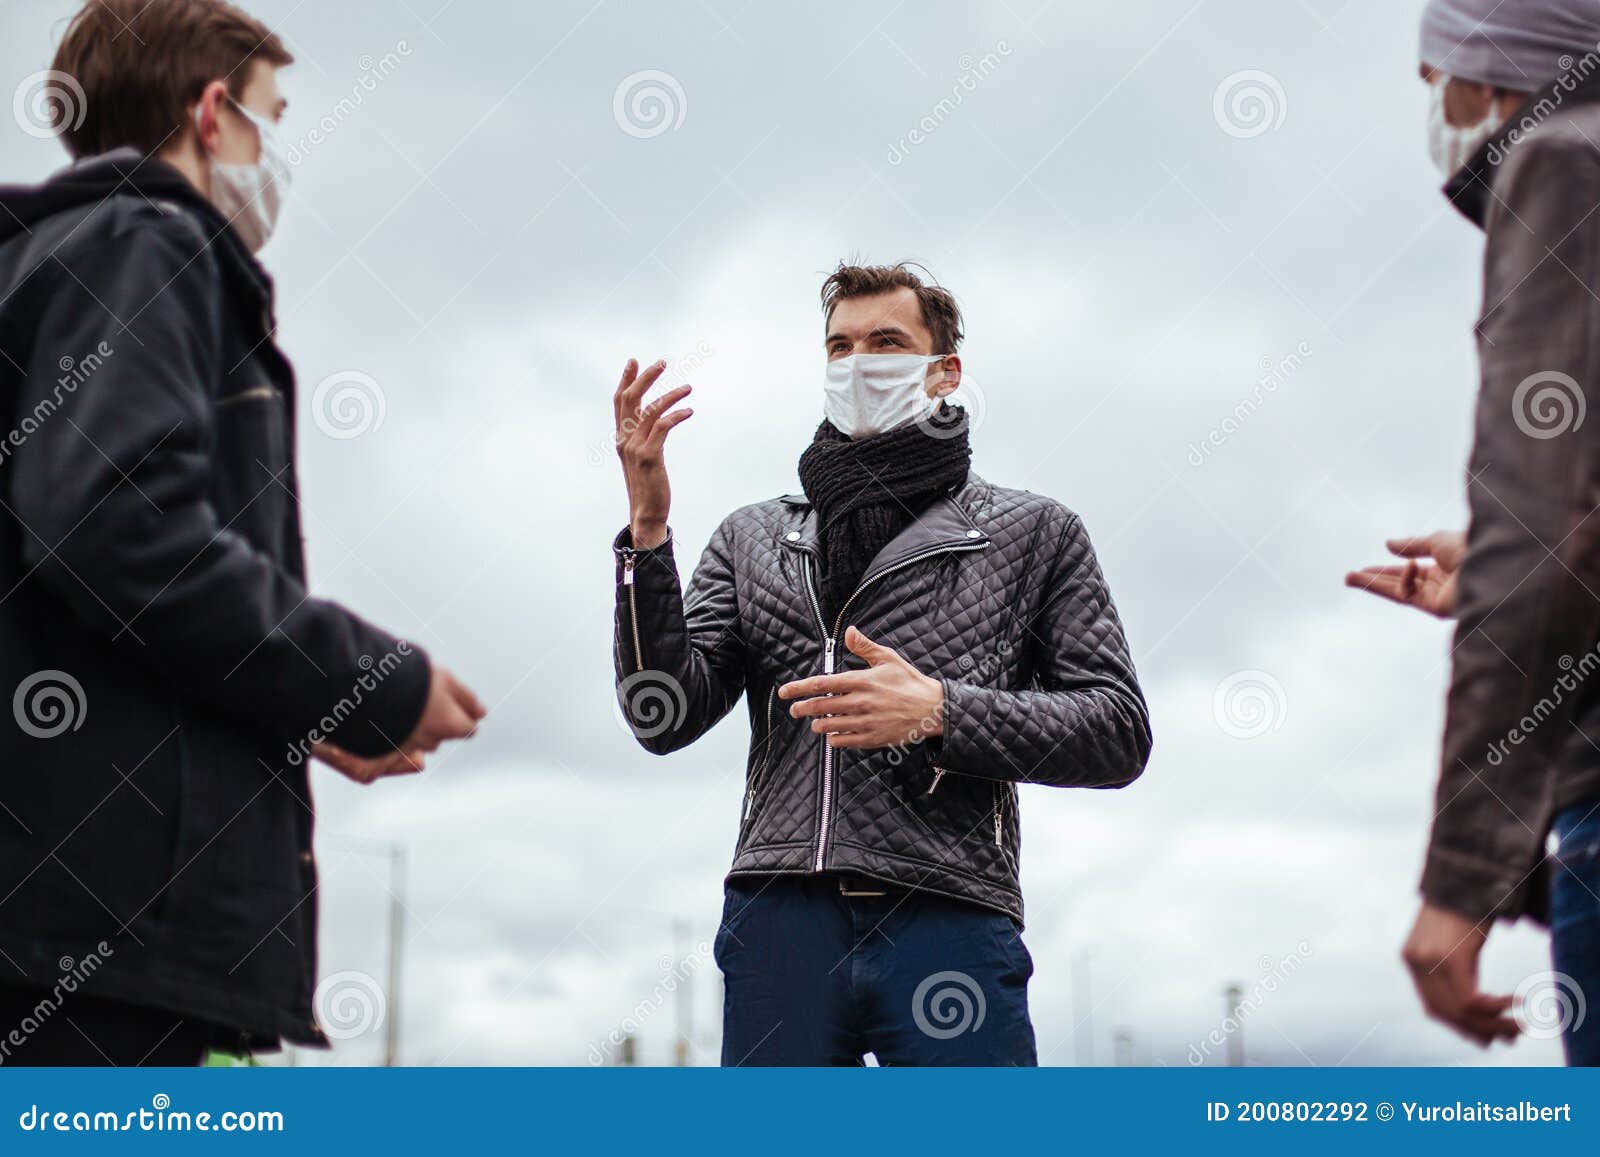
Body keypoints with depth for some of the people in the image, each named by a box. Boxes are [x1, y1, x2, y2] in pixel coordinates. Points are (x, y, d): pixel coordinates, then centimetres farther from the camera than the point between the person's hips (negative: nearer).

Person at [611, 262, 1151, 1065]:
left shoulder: (1034, 533, 15)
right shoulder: (753, 539, 20)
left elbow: (1119, 731, 7)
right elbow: (665, 720, 9)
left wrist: (939, 712, -8)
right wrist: (647, 533, -2)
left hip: (948, 918, -2)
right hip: (780, 922, 2)